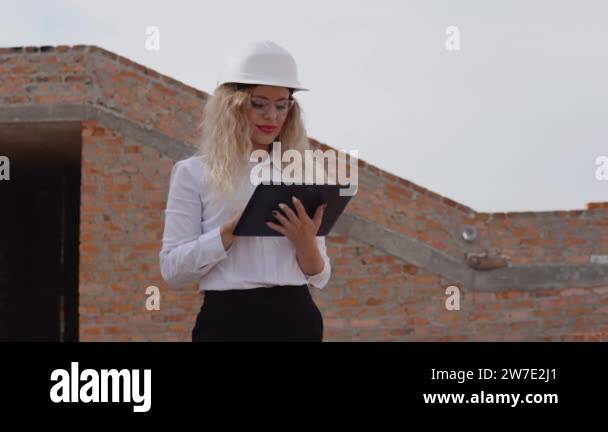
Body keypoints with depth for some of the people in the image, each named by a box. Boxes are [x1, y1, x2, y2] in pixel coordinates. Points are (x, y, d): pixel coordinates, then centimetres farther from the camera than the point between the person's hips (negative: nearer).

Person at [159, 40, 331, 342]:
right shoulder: (194, 173, 4)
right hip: (229, 319, -3)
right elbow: (172, 269, -3)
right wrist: (232, 229, -15)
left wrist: (305, 241, -8)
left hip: (296, 318, 3)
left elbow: (319, 278, 13)